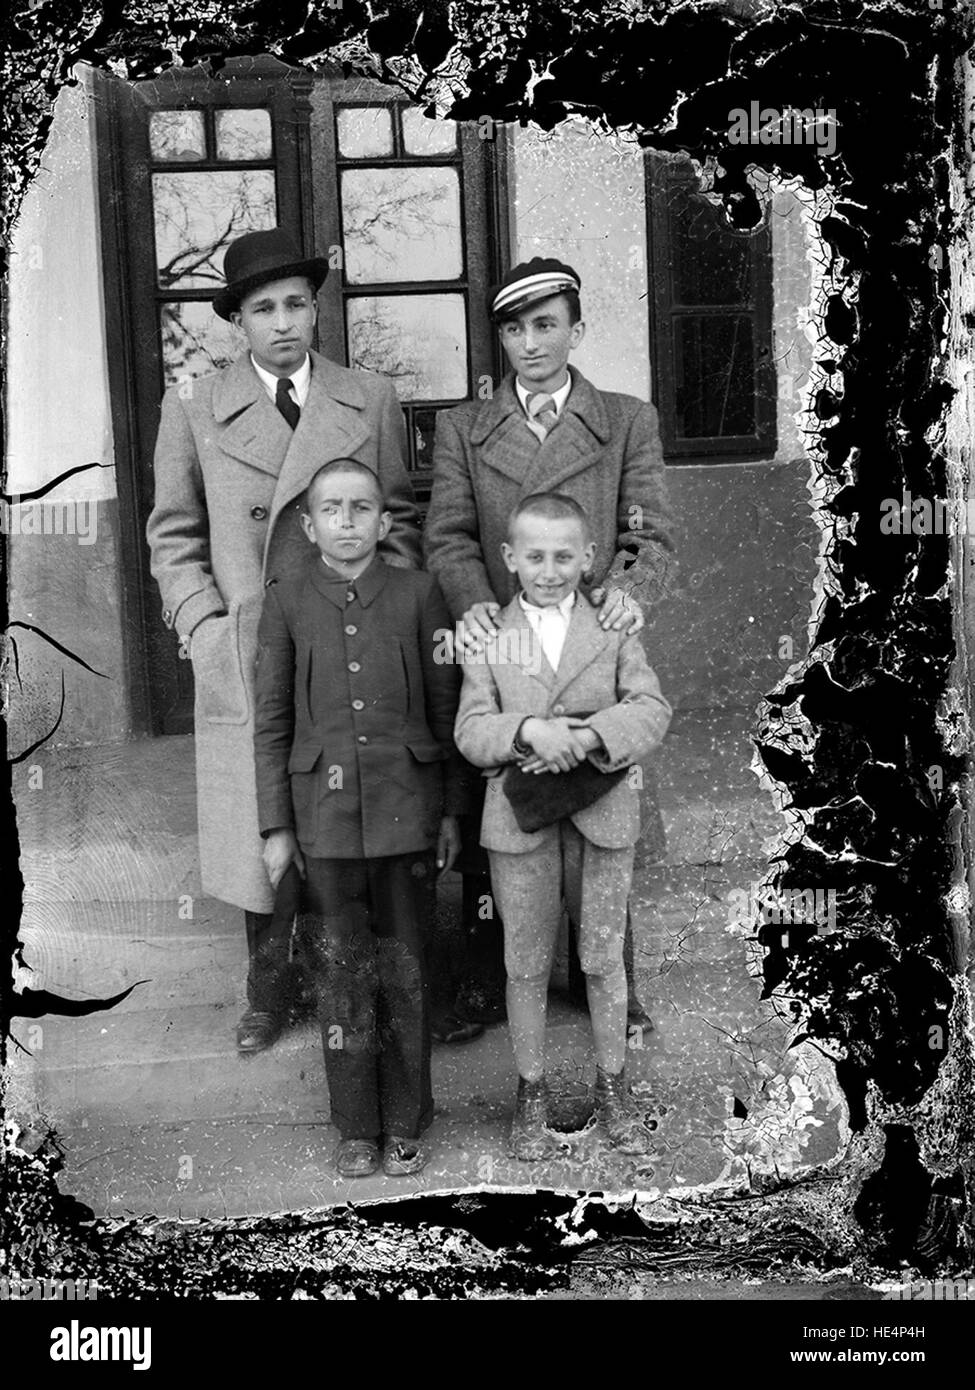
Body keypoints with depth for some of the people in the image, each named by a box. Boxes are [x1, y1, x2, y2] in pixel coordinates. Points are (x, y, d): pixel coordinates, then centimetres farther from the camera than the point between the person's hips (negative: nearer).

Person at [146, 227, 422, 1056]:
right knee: (256, 826, 7)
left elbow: (399, 517, 10)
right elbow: (175, 533, 8)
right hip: (242, 658, 0)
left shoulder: (371, 400, 7)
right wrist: (205, 625, -4)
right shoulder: (193, 409, 5)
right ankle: (271, 986, 25)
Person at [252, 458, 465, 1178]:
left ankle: (405, 1121, 26)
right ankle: (357, 1126, 26)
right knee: (342, 973, 9)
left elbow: (444, 706, 4)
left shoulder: (417, 593, -1)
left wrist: (452, 809, 4)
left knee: (404, 969, 9)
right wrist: (277, 826, 1)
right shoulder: (287, 601, 0)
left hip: (406, 808, 0)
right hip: (324, 813, 0)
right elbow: (271, 721, 3)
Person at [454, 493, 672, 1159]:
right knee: (527, 965, 11)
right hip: (521, 819, 0)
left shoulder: (615, 629, 2)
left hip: (604, 815, 0)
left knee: (604, 958, 12)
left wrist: (586, 737, -23)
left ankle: (612, 1087, 31)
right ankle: (533, 1092, 29)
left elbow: (652, 711, -7)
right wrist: (528, 730, -24)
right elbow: (471, 731, -5)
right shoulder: (489, 636, 1)